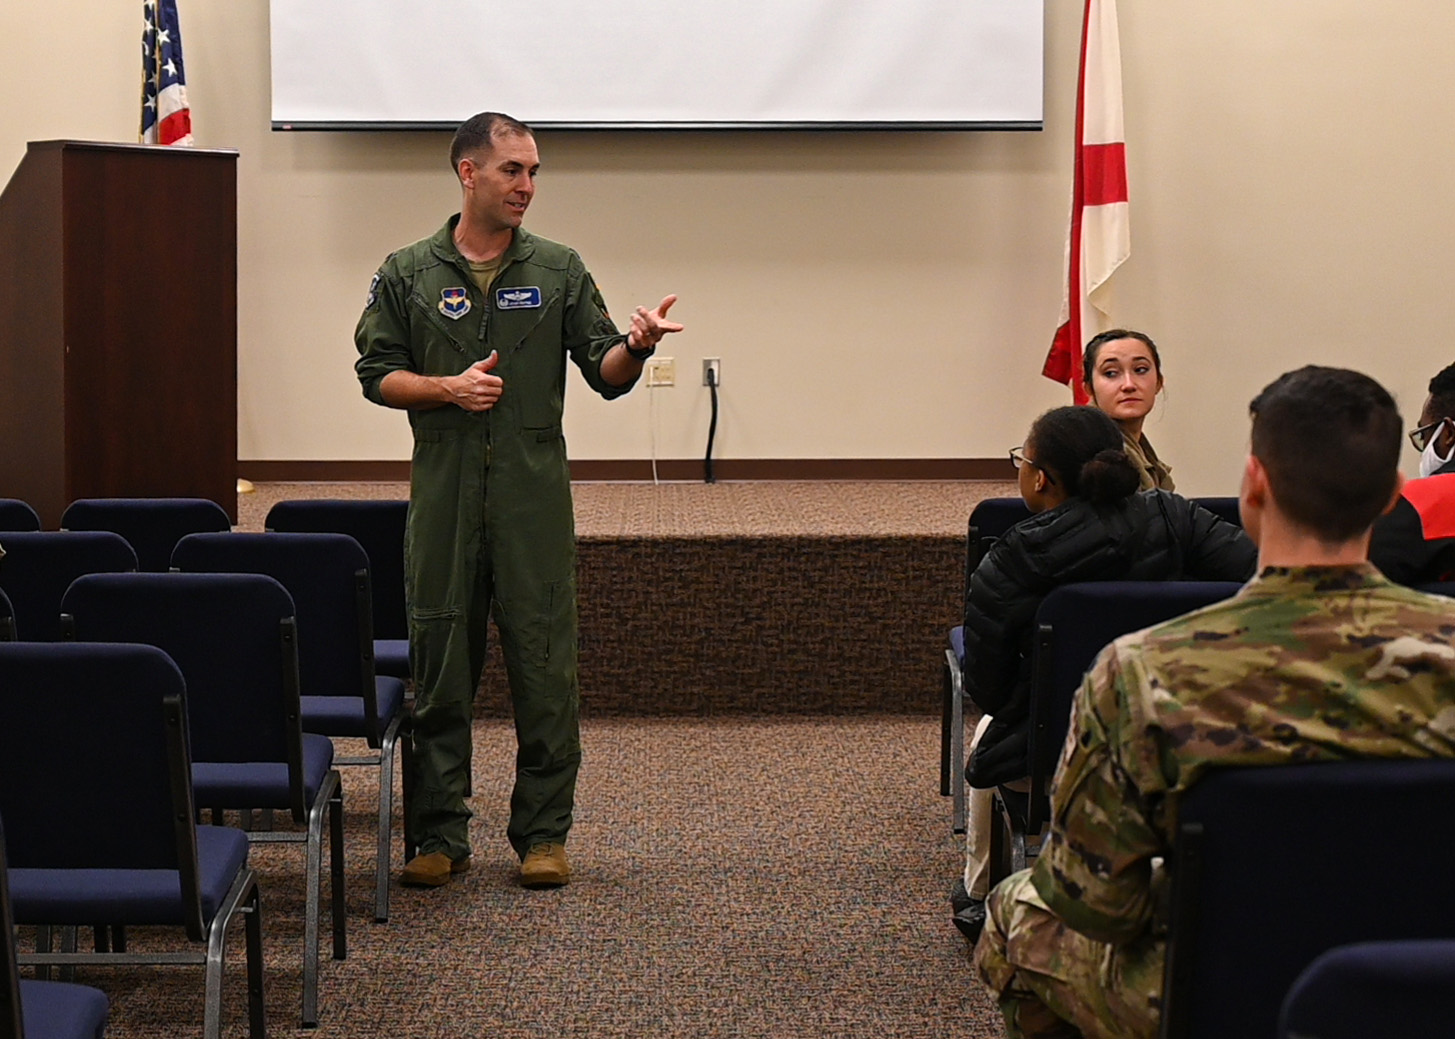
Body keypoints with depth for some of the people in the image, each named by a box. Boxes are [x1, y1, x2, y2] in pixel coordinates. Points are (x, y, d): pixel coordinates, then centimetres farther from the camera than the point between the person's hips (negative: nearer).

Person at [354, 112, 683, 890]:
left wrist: (635, 345, -19)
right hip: (444, 491, 0)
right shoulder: (408, 273, 6)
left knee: (543, 667, 1)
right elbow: (377, 374, 7)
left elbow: (604, 373, 3)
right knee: (440, 667, 3)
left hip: (534, 493, 0)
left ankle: (542, 833, 11)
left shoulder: (558, 270, 7)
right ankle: (439, 834, 13)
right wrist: (447, 388, -10)